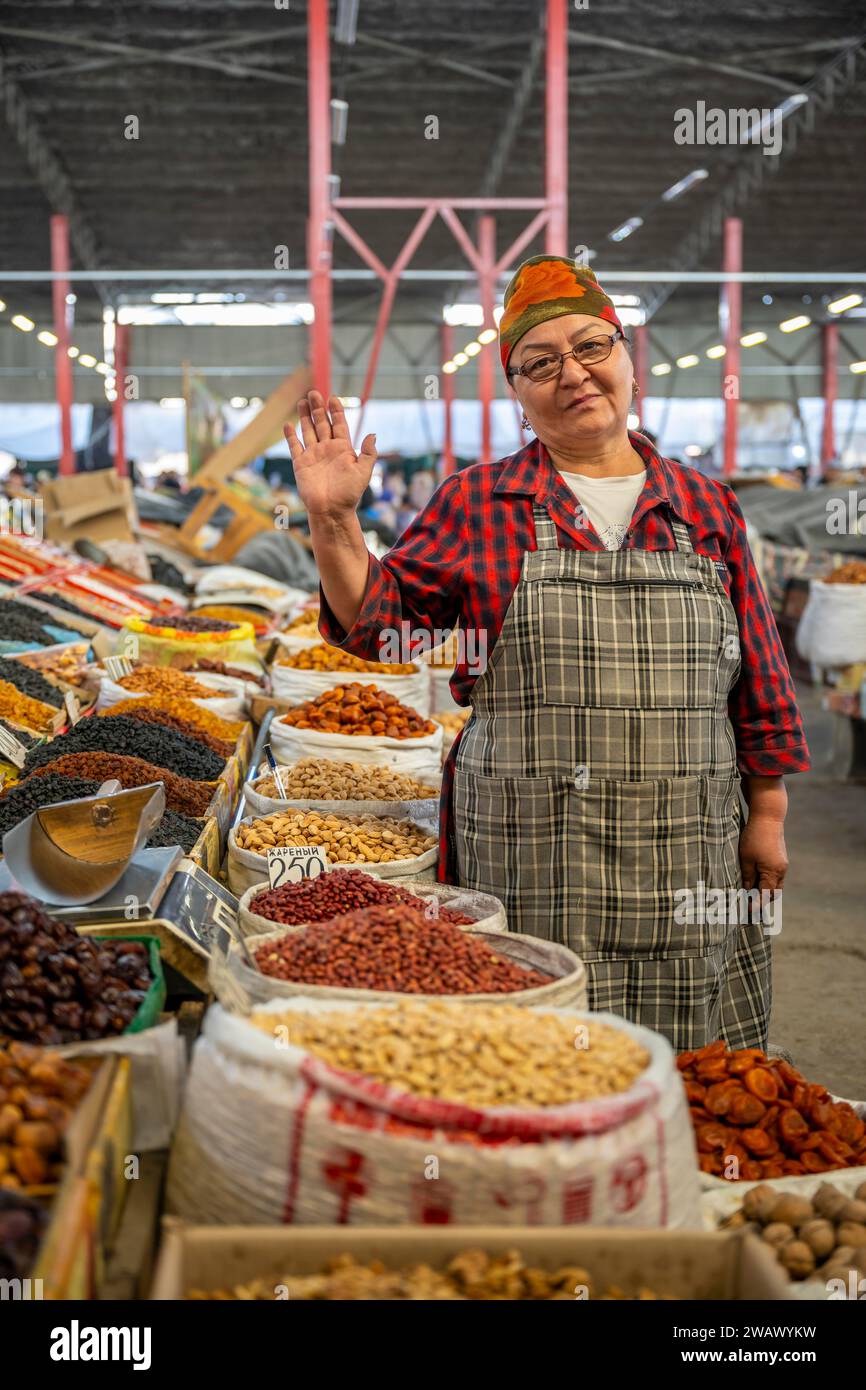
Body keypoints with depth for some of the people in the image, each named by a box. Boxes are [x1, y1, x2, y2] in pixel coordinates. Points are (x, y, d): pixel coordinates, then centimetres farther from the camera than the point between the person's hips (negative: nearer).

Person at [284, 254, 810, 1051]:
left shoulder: (706, 508, 10)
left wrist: (768, 817, 9)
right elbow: (376, 622, 3)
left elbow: (759, 680, 11)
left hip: (685, 858, 2)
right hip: (527, 859, -2)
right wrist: (334, 521, -12)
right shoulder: (477, 504, 5)